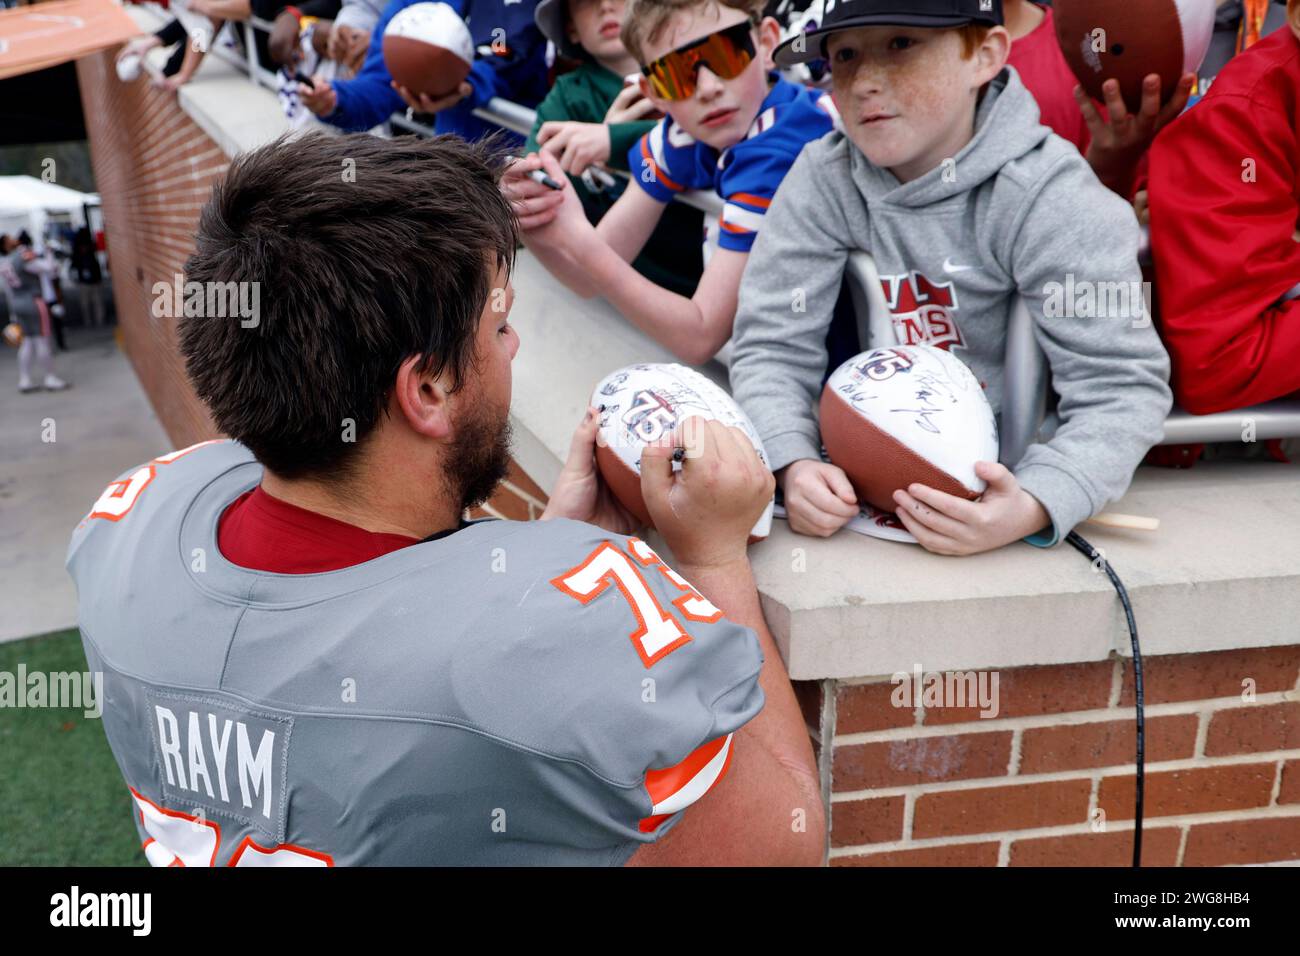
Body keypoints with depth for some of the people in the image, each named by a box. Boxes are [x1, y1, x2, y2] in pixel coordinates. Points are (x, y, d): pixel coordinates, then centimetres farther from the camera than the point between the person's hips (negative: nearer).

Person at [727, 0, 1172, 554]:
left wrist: (1033, 508, -37)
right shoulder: (823, 180, -8)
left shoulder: (1052, 200, -17)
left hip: (1005, 481, 0)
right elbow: (774, 346, -9)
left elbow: (1120, 389, -20)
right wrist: (793, 463, -29)